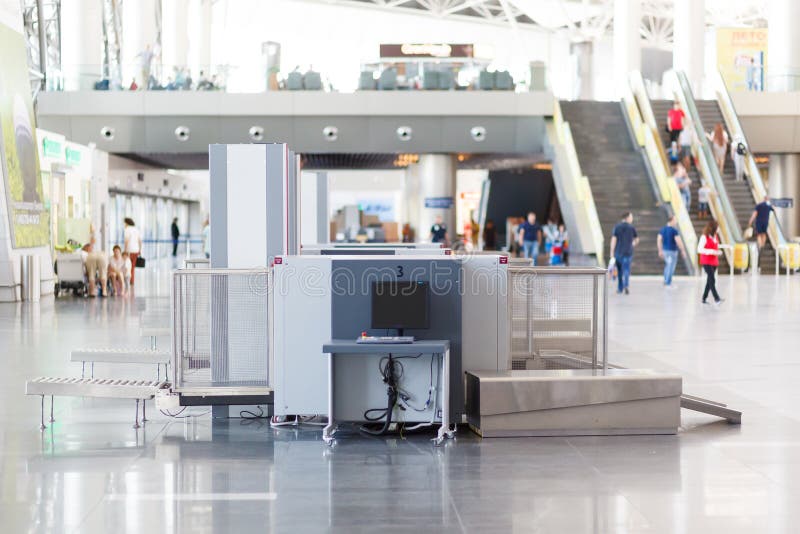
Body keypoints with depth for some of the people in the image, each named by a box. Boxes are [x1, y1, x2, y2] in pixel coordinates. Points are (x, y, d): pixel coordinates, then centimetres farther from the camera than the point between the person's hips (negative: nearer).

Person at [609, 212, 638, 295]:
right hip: (628, 252, -1)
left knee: (619, 270, 16)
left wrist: (611, 252, -6)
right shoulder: (631, 227, -1)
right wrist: (633, 245, 30)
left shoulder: (616, 226, -2)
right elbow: (637, 239, 9)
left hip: (618, 252, 1)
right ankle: (626, 285, -26)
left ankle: (620, 288, 22)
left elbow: (613, 239, -8)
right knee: (626, 270, -4)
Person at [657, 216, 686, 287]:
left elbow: (659, 240, 5)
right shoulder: (674, 230, -16)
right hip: (672, 251, -7)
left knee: (668, 266, 22)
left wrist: (660, 251, 12)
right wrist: (683, 251, -9)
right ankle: (668, 284, 6)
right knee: (671, 267, 2)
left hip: (665, 250, 7)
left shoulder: (662, 229, 4)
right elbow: (678, 241, -19)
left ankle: (666, 282, 23)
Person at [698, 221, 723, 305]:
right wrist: (712, 251, -23)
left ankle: (704, 298, 16)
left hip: (714, 262, 8)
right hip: (707, 262, -8)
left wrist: (718, 252, 1)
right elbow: (699, 249, -17)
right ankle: (716, 298, -18)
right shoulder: (704, 237, -12)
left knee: (710, 280, 9)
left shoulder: (715, 237, 11)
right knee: (712, 280, -14)